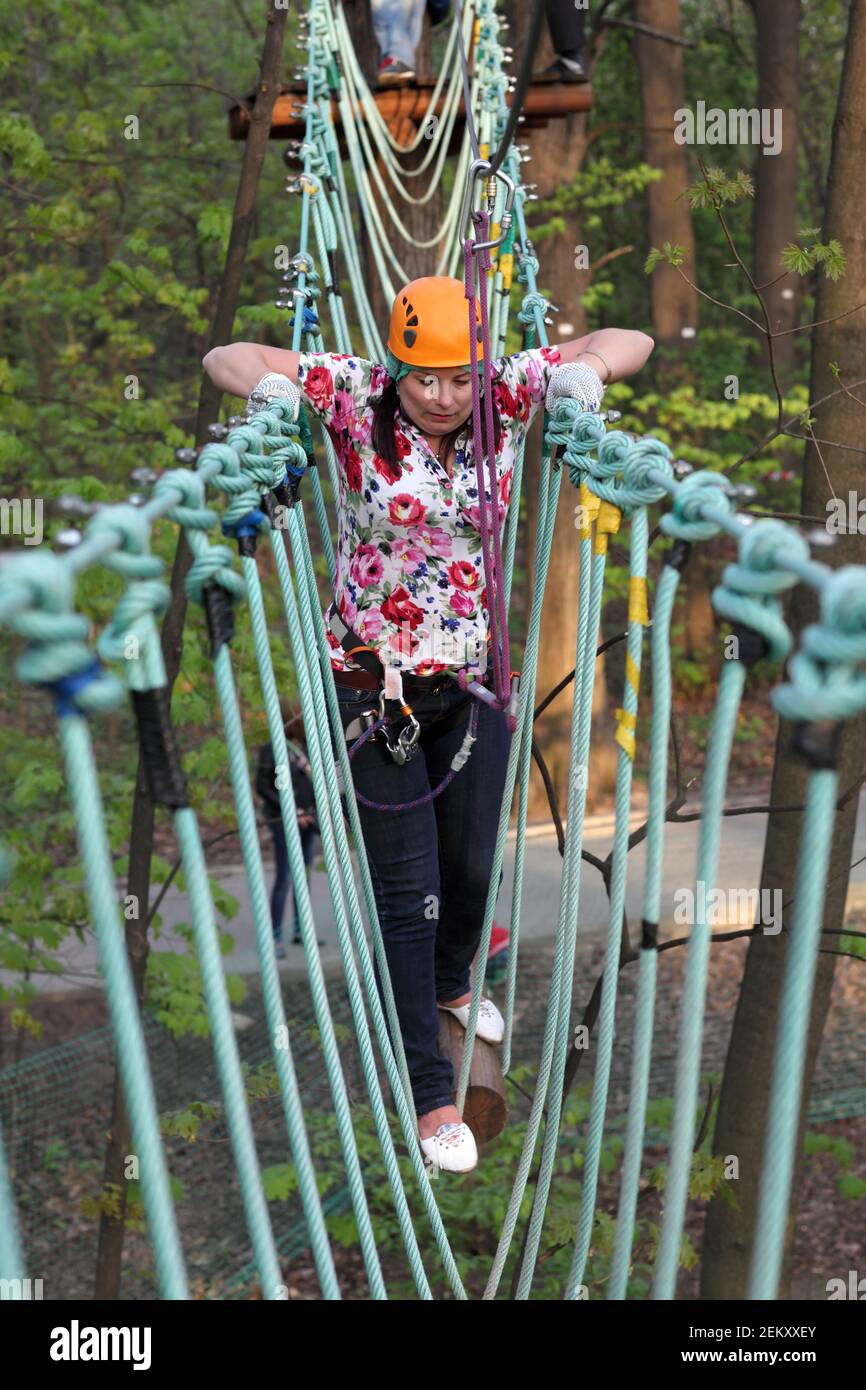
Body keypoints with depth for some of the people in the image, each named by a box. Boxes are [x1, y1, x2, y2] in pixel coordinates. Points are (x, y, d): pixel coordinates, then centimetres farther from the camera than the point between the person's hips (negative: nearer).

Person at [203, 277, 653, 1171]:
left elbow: (629, 343, 1)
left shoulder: (510, 394, -6)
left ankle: (451, 985, 52)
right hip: (374, 678, -3)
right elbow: (227, 359, -6)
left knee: (474, 861, 18)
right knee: (406, 887, -1)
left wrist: (587, 371, -20)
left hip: (473, 672, 4)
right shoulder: (354, 396, -12)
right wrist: (275, 393, -27)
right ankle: (430, 1094, 12)